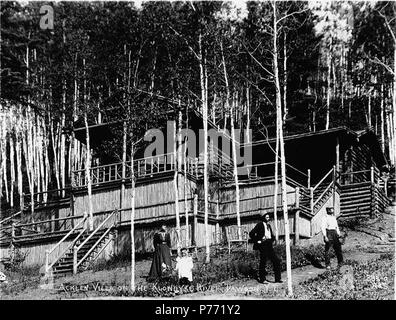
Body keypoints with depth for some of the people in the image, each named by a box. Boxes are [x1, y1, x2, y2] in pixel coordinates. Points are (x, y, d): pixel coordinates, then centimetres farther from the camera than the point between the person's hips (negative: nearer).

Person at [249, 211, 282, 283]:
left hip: (269, 245, 7)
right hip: (263, 245, -7)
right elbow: (251, 233, -13)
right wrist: (257, 241, -11)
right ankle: (262, 279, 10)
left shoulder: (268, 225, 17)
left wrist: (272, 240, 12)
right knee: (263, 262, -1)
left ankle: (277, 278, 5)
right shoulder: (260, 224, -7)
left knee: (276, 261, 1)